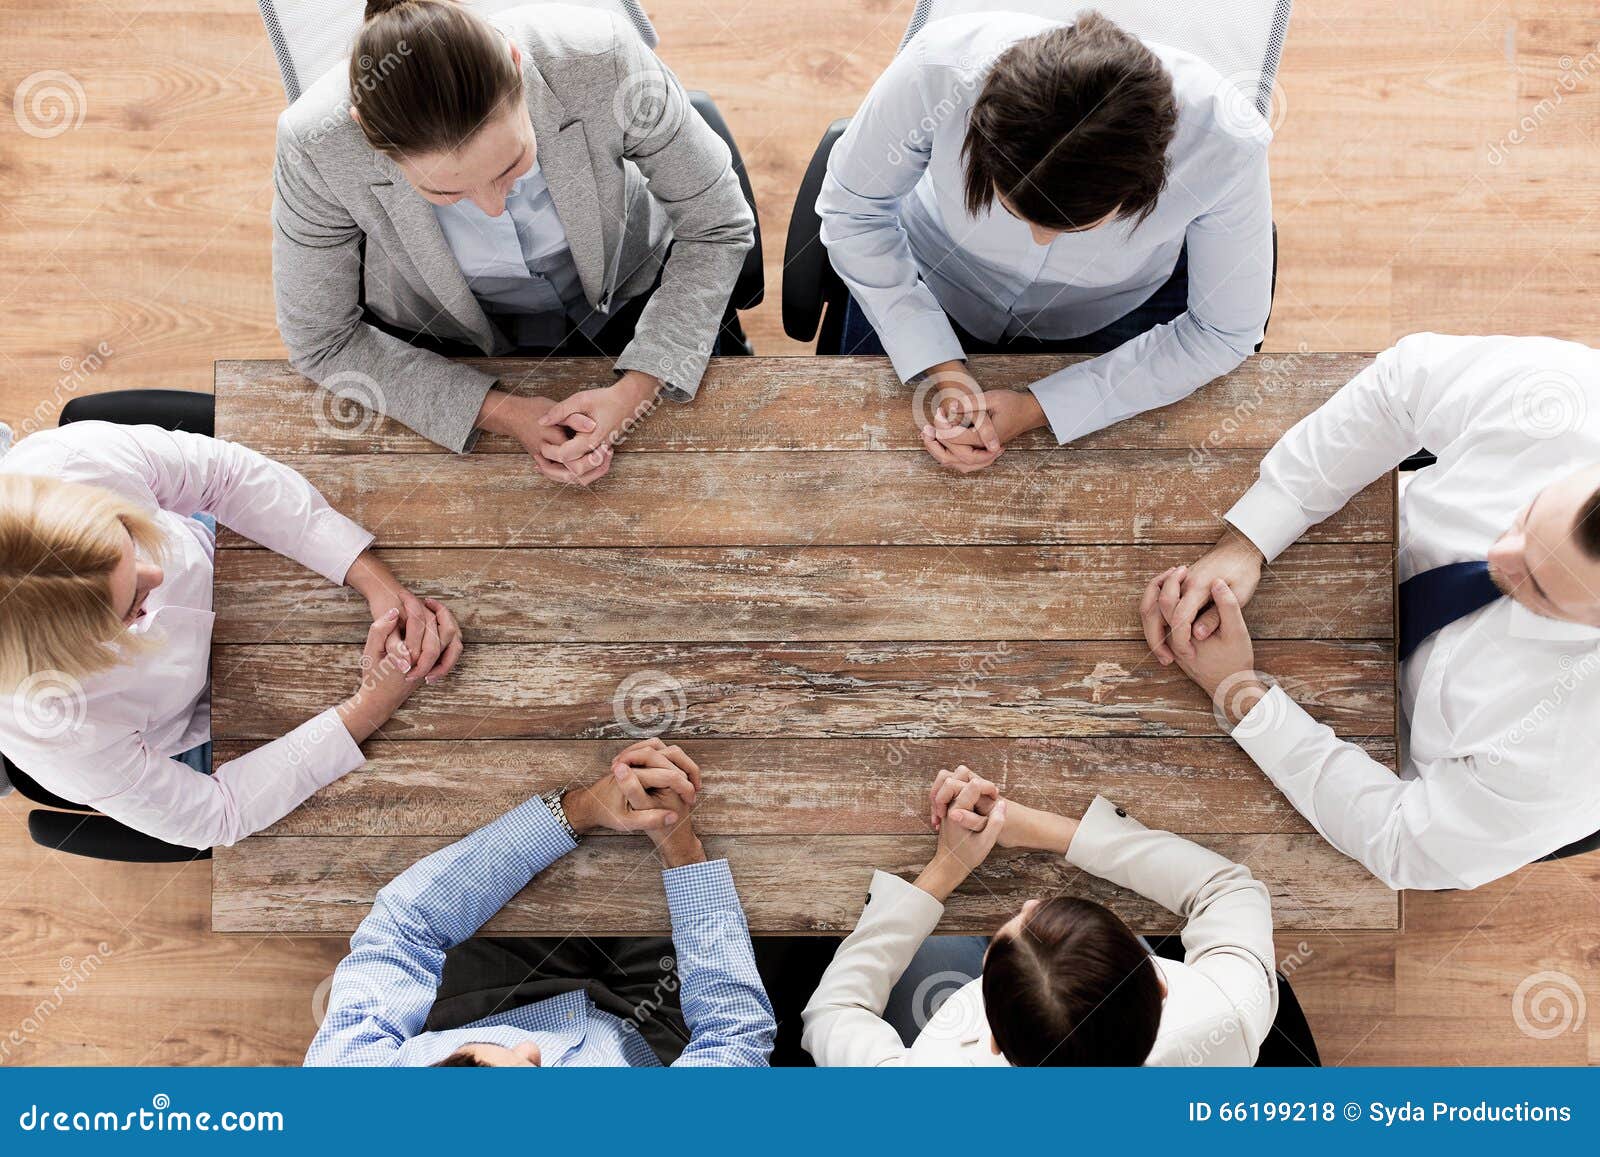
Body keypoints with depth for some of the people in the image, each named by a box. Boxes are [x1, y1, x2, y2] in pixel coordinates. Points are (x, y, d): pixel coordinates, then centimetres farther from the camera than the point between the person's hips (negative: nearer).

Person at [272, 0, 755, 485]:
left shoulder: (601, 59, -35)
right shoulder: (317, 146, -33)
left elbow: (715, 226, -19)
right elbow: (321, 341, -18)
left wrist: (636, 388, -30)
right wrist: (502, 413, -27)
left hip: (627, 296, 0)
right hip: (449, 344, 0)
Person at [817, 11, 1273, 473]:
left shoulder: (1227, 142, -37)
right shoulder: (939, 69, -39)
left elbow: (1224, 332, -22)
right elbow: (853, 209, -20)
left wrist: (1038, 408, -30)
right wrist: (942, 368, -29)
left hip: (1122, 312, 0)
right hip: (935, 285, 1)